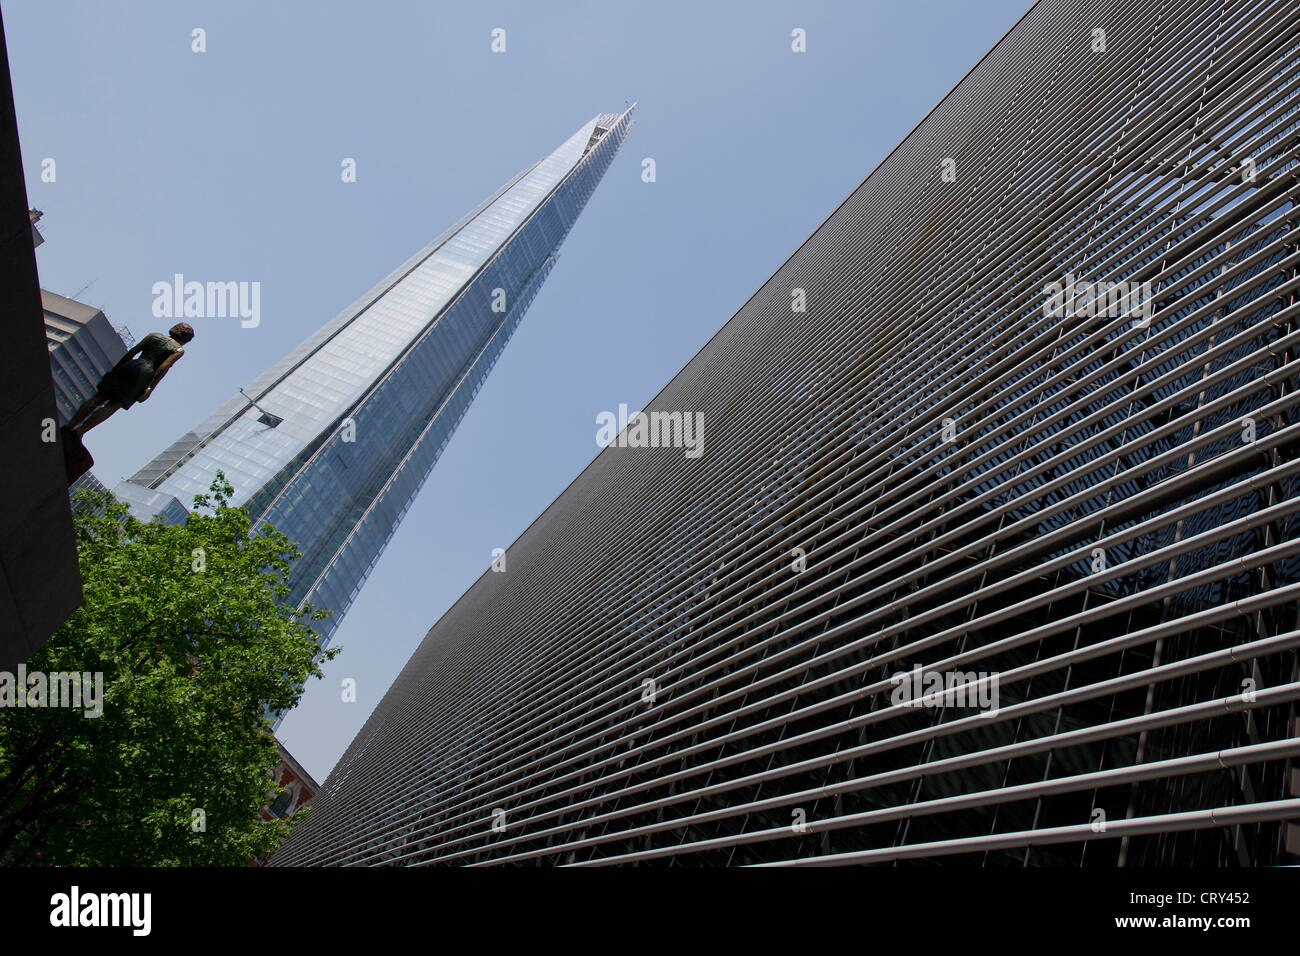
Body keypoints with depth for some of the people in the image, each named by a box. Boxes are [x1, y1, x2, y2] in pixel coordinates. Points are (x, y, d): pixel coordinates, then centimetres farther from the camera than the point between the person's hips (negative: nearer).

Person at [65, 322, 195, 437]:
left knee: (98, 398, 6)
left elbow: (133, 351, 14)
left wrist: (115, 367, 17)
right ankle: (79, 431, -13)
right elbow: (163, 368, -6)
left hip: (128, 366, 4)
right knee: (112, 406, -4)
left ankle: (69, 426, -2)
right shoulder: (179, 350, 7)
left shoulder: (154, 335, 20)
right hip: (145, 374, -4)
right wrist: (150, 389, -8)